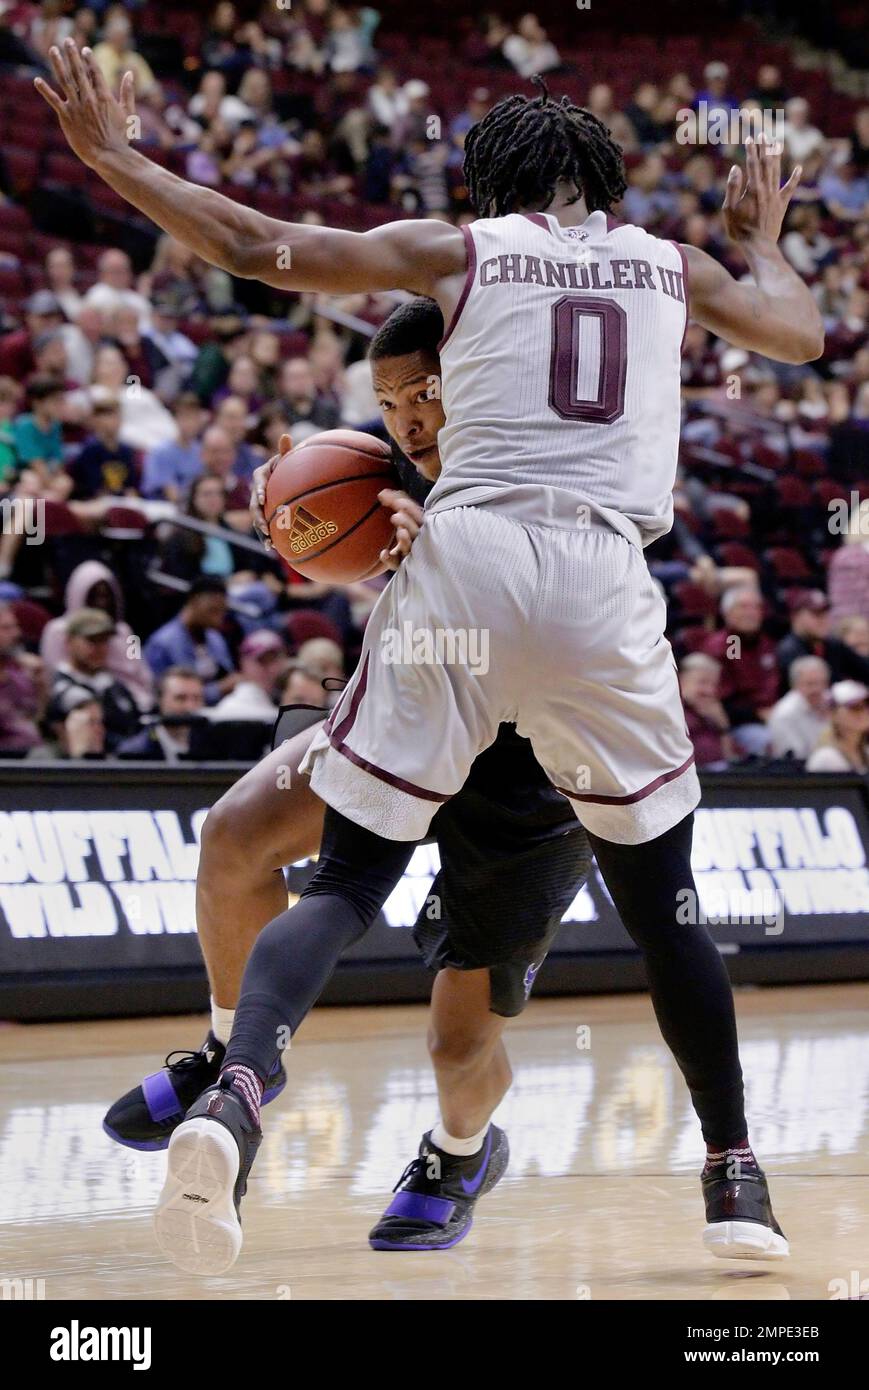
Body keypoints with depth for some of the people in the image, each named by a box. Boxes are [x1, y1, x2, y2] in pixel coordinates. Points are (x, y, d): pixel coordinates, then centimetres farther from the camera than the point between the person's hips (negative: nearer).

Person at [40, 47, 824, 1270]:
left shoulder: (457, 249, 13)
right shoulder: (674, 265, 19)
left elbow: (259, 246, 9)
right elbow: (803, 336, 36)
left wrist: (108, 156, 20)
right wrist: (763, 238, 55)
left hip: (465, 557, -1)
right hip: (604, 583, 1)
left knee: (346, 882, 1)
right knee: (659, 895, 17)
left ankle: (236, 1093, -25)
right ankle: (735, 1175, 22)